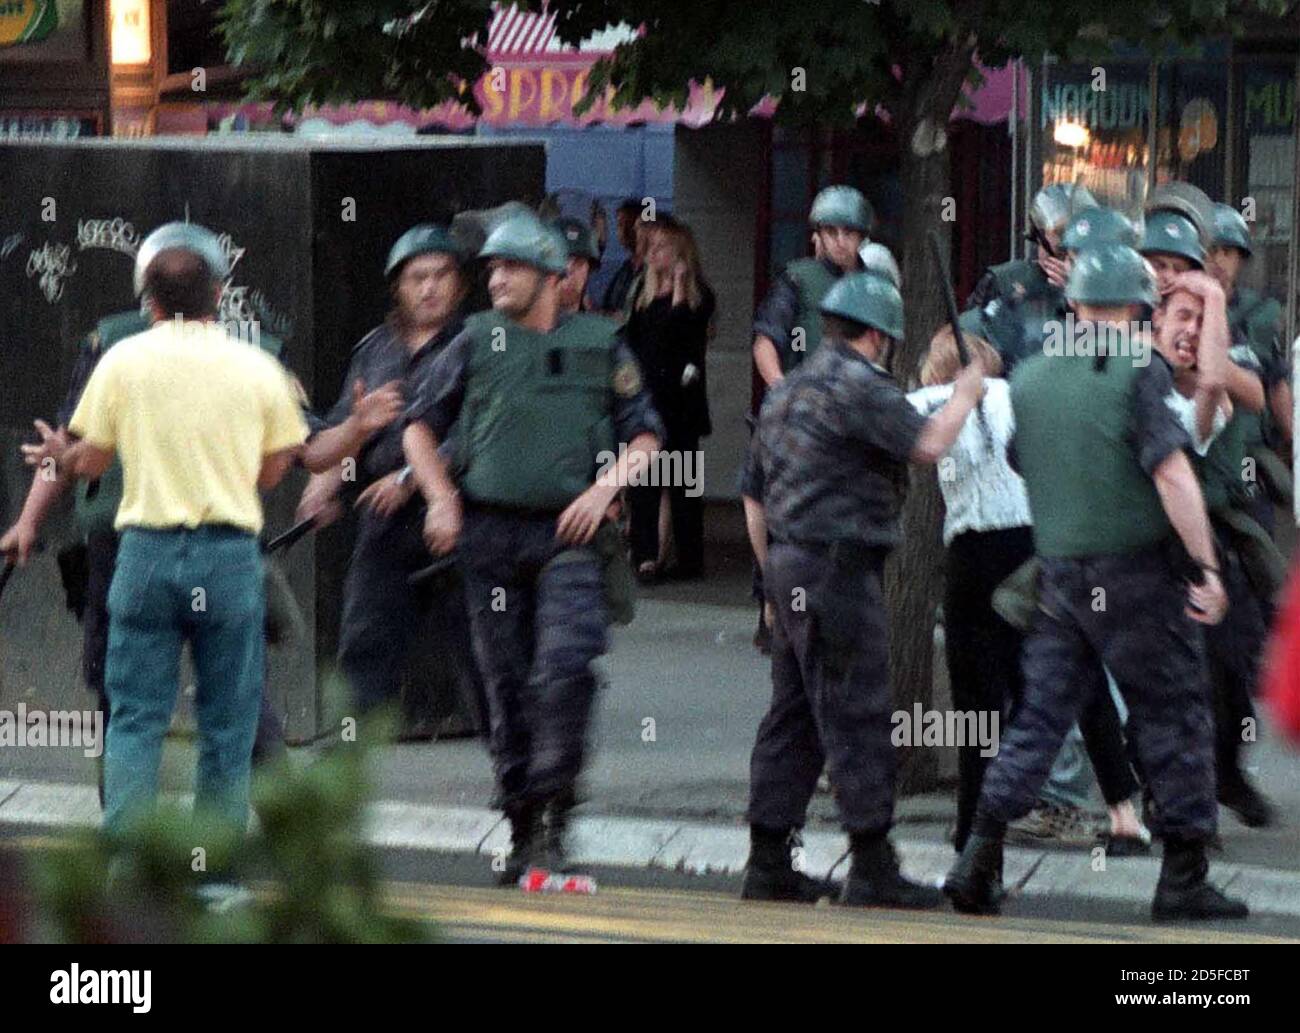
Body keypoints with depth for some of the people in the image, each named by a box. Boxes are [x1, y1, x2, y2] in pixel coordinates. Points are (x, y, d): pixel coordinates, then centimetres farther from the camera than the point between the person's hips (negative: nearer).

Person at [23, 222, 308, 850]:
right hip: (230, 558, 0)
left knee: (135, 718, 5)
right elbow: (271, 472, 7)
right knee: (227, 723, 6)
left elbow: (91, 461, 5)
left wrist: (60, 455, 28)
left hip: (148, 551, 0)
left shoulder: (123, 360, 0)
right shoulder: (257, 368, 2)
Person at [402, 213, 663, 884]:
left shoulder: (600, 347, 7)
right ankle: (523, 828, 11)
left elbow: (644, 434, 10)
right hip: (490, 532, 2)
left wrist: (603, 489, -6)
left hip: (568, 533, -2)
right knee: (507, 684, 3)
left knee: (566, 667, -19)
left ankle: (553, 813, -10)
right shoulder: (477, 343, 8)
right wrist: (440, 498, -1)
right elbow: (421, 425, 13)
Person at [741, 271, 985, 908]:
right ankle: (872, 871, -7)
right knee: (856, 719, -7)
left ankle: (768, 865, 12)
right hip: (837, 566, -9)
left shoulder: (787, 390, 19)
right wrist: (965, 395, -2)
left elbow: (756, 487, 24)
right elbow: (926, 444, -19)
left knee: (792, 717, 12)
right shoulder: (856, 384, -12)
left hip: (787, 563, 10)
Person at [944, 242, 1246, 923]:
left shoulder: (1029, 379, 8)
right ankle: (1184, 878, 4)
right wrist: (1206, 567, -17)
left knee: (1039, 716, 9)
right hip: (1138, 570, -5)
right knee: (1171, 715, 4)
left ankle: (980, 860, -2)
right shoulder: (1137, 374, -11)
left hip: (1061, 577, 5)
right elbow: (1172, 475, -18)